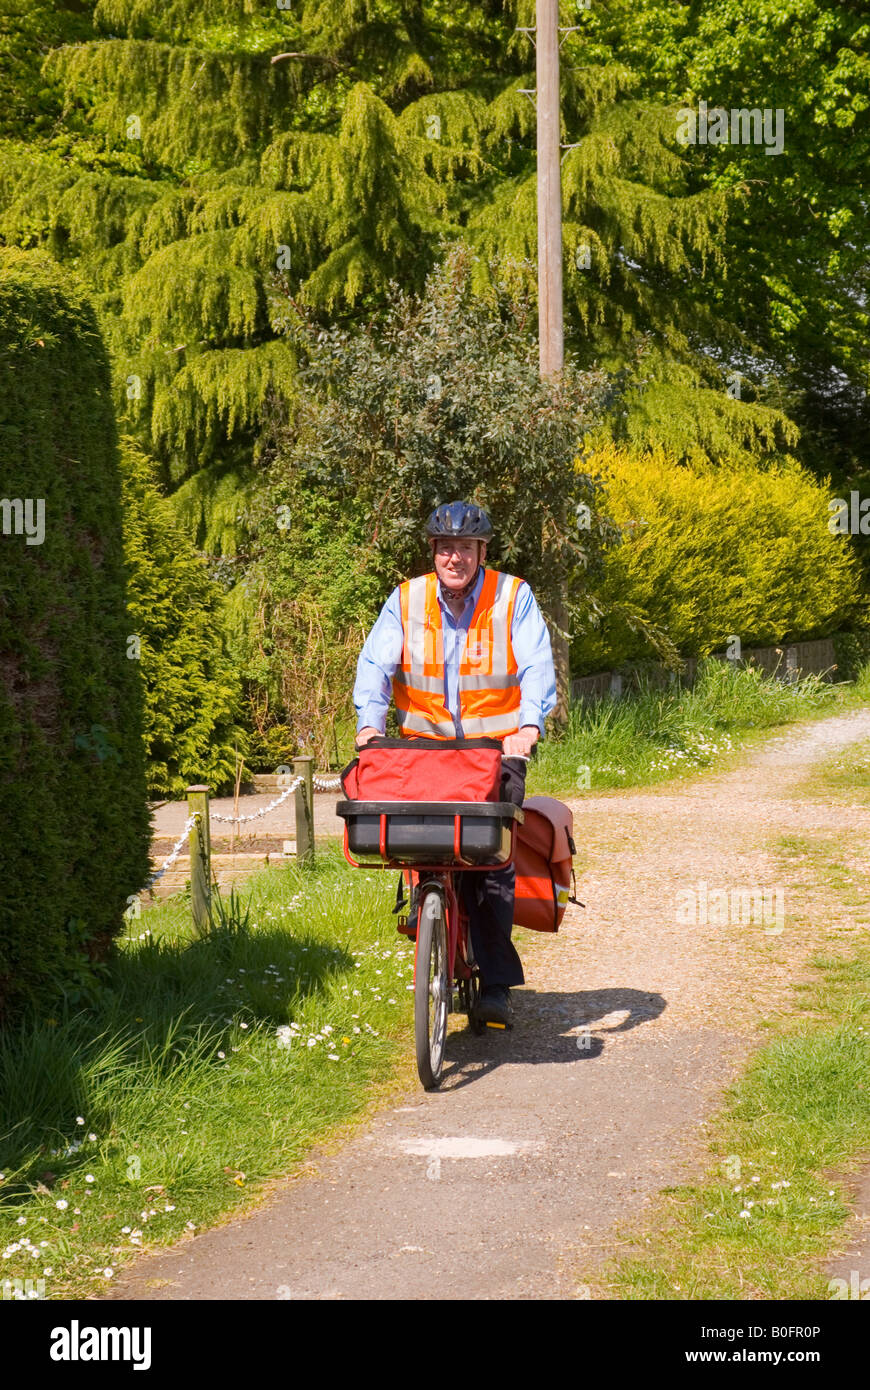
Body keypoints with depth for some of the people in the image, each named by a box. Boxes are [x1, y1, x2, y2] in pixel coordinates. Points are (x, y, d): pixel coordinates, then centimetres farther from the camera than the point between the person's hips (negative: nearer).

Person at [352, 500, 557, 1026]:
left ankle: (496, 983, -8)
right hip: (425, 744, 3)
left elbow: (537, 667, -10)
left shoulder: (513, 597, -2)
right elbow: (376, 663, -2)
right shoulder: (407, 599, 4)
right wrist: (371, 722, -19)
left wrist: (529, 726, -27)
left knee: (491, 854, -12)